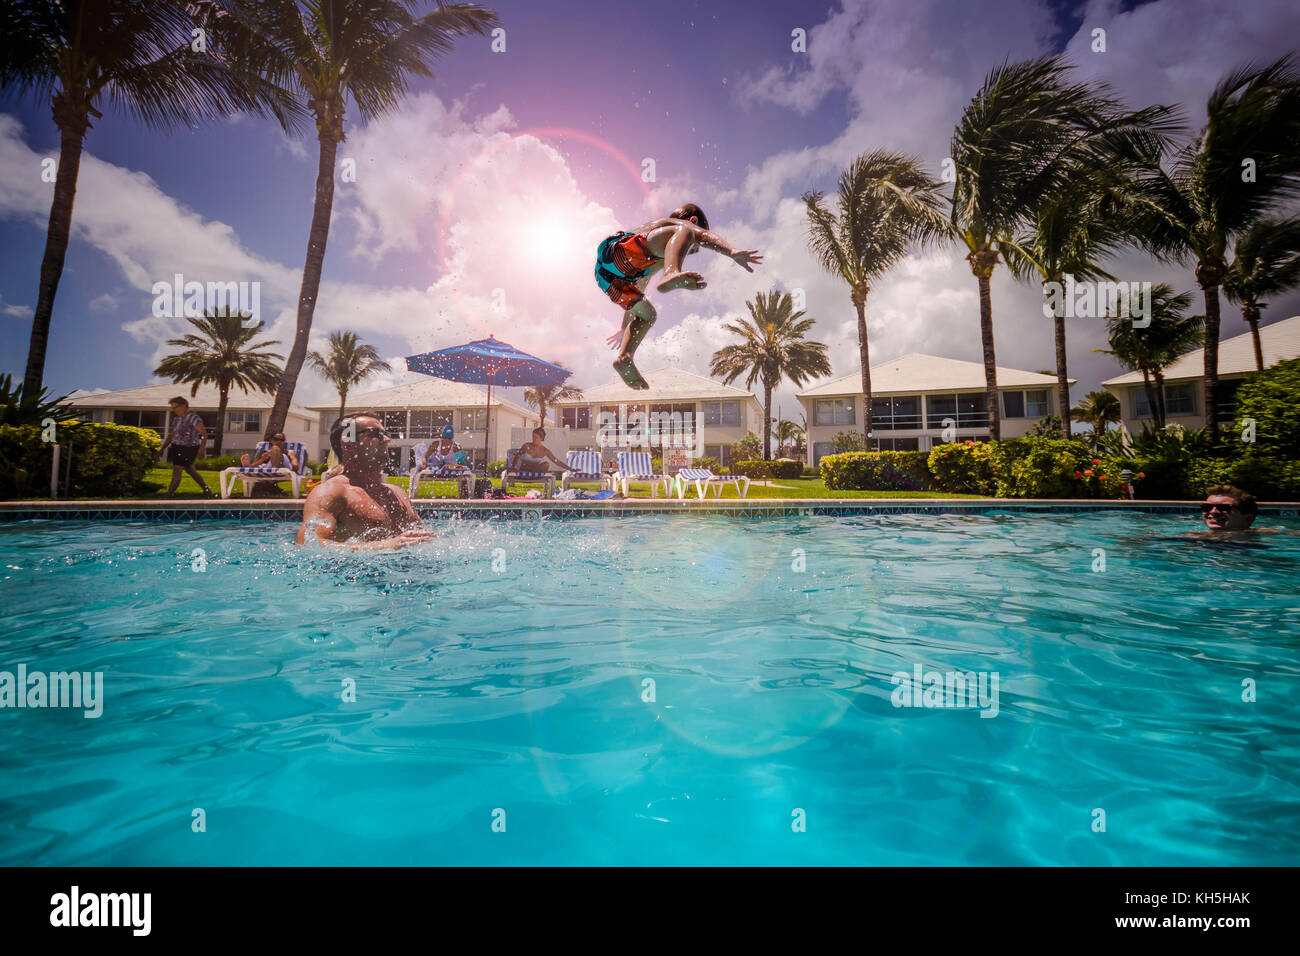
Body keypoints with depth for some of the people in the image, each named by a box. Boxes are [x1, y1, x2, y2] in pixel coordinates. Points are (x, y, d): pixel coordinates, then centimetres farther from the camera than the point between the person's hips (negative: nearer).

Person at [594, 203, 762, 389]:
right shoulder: (682, 224, 21)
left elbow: (636, 293, 50)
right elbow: (705, 236, -4)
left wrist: (626, 328, 56)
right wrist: (734, 252, -19)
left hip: (606, 274, 9)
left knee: (647, 315, 25)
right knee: (684, 234, -22)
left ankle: (624, 359, 2)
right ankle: (672, 275, -55)